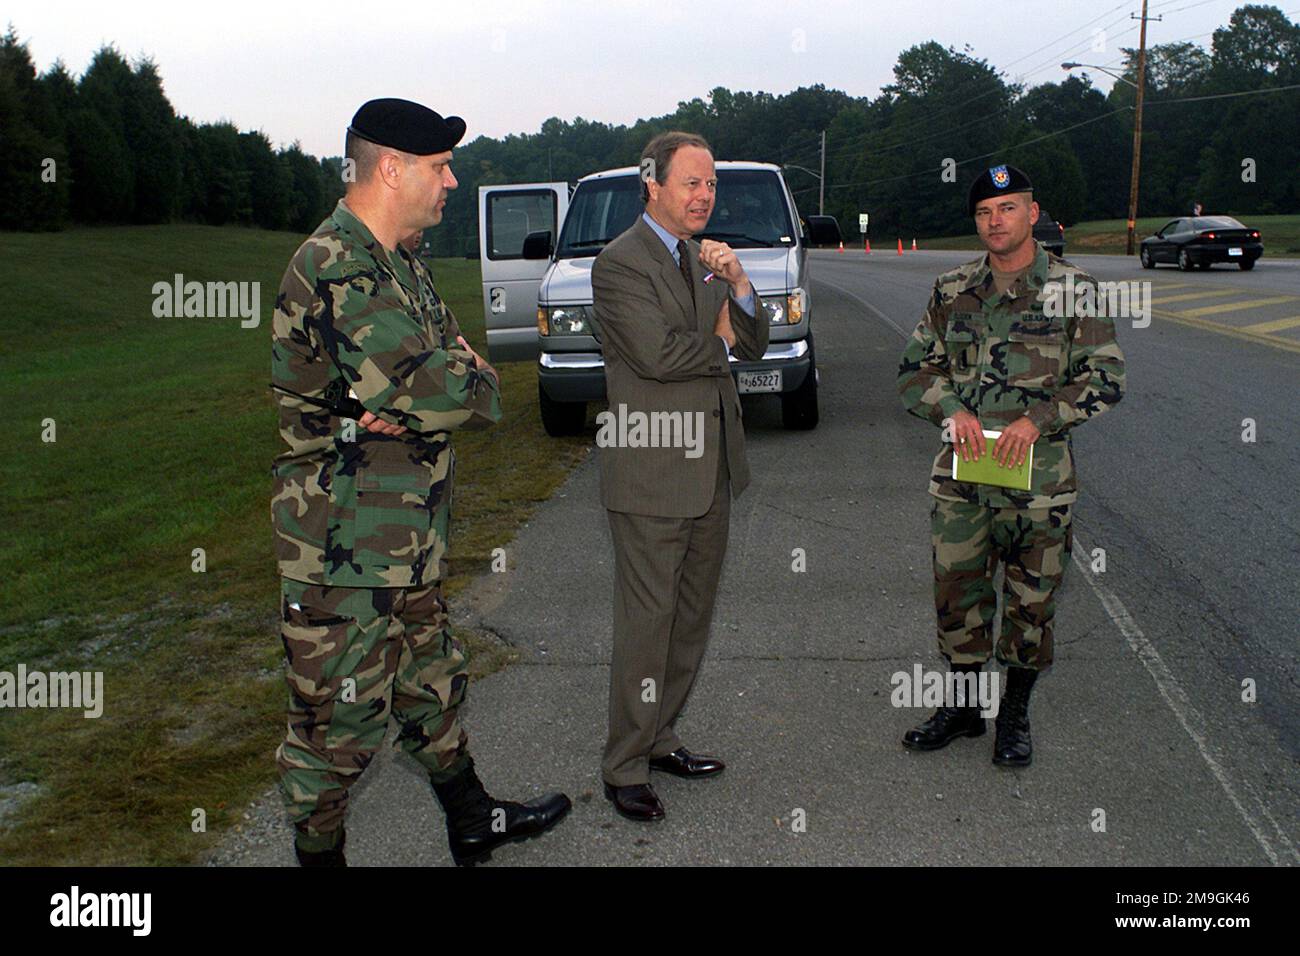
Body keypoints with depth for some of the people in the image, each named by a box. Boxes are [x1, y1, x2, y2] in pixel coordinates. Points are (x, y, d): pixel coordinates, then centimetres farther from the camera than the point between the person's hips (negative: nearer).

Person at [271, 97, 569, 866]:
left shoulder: (400, 266, 12)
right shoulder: (336, 270, -22)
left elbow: (466, 367, 7)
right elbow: (441, 395, -29)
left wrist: (454, 380, -15)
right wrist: (475, 383, -7)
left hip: (409, 543, 10)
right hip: (345, 550, -10)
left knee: (431, 685, 24)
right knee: (340, 720, 5)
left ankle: (473, 826, 42)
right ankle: (319, 853, 25)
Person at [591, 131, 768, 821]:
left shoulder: (705, 258, 13)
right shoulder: (619, 263, -12)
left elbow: (753, 346, 9)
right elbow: (659, 355, -23)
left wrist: (738, 283, -8)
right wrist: (717, 336, -5)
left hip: (711, 473, 8)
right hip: (652, 478, -8)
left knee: (690, 618, 16)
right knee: (646, 625, 0)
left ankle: (659, 738, 32)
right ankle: (625, 768, 14)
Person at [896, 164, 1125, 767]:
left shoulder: (1074, 289, -2)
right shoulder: (951, 292, 7)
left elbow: (1105, 378, -4)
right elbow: (915, 369, 10)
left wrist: (1038, 418, -17)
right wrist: (952, 411, -10)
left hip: (1039, 474, -2)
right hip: (961, 470, 3)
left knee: (1031, 598, 7)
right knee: (956, 589, 9)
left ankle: (1015, 713, 26)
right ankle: (964, 705, 27)